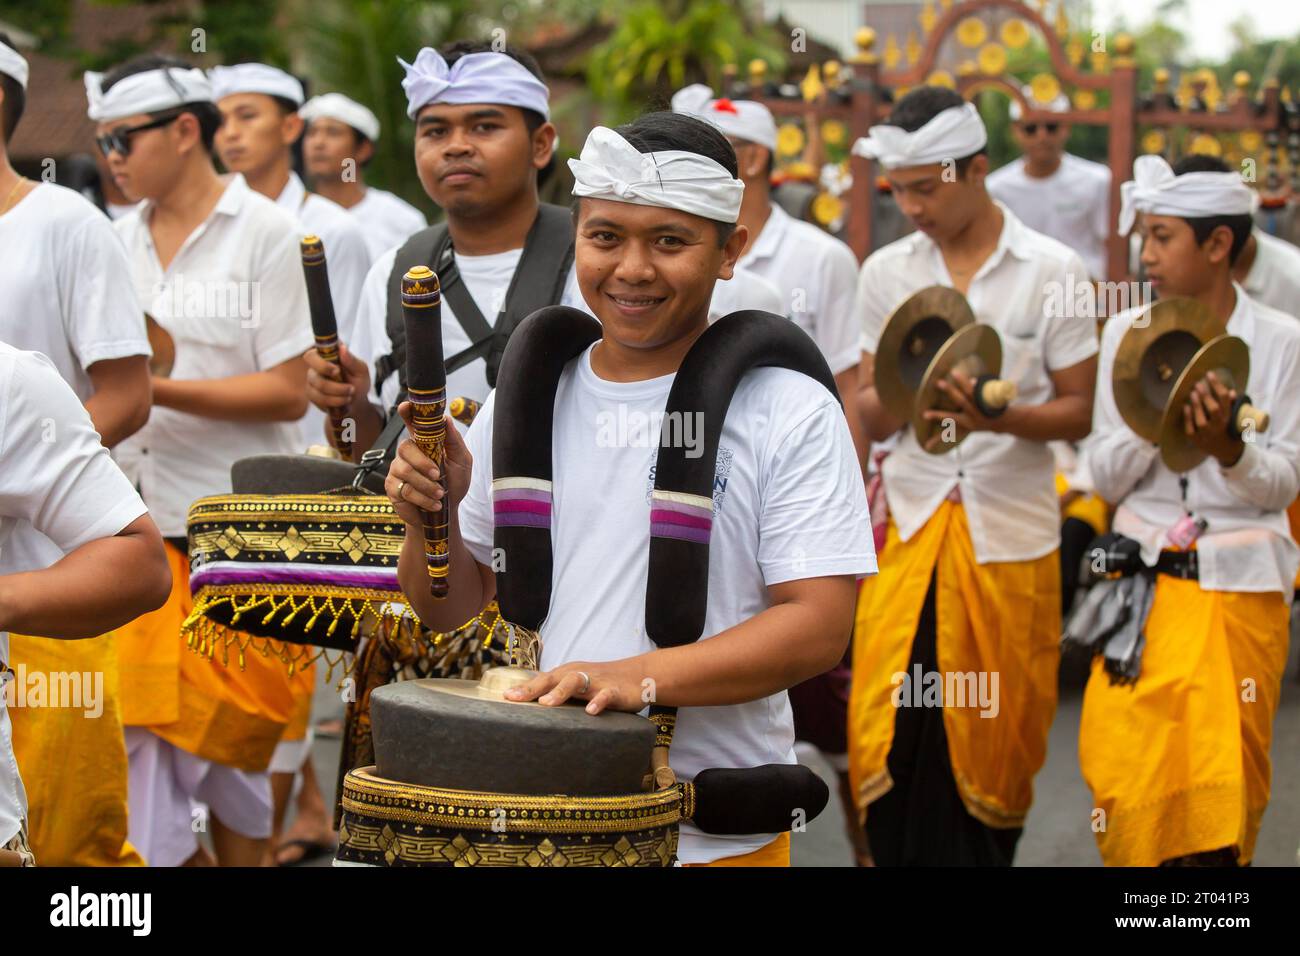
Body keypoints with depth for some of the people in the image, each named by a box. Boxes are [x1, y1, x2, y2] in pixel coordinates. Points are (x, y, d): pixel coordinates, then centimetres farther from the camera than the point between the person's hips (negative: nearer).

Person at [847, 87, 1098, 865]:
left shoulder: (1053, 271, -2)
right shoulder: (887, 271, 6)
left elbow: (1077, 412, -1)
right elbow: (870, 418, 6)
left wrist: (999, 418, -20)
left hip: (1011, 530, -2)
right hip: (911, 525, 2)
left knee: (996, 735, 4)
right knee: (891, 733, -5)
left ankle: (986, 853, 21)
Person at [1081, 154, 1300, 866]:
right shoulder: (1128, 332, 2)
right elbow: (1107, 478, 1)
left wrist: (1228, 447, -23)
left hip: (1240, 586, -2)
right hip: (1146, 579, 2)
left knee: (1226, 777, 2)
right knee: (1123, 773, -2)